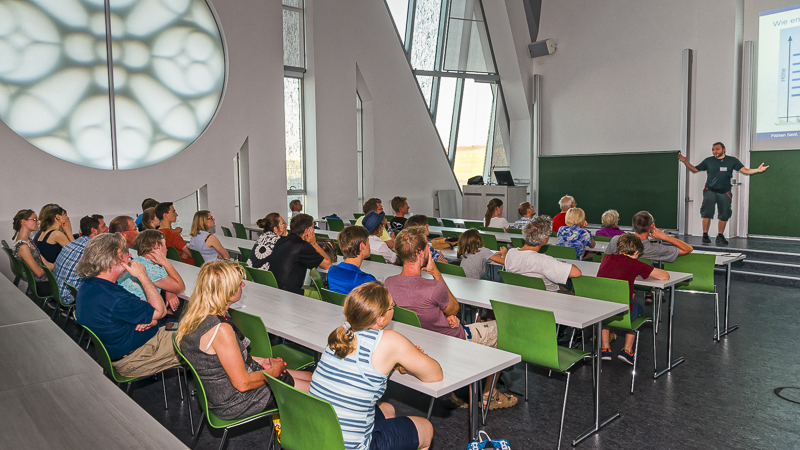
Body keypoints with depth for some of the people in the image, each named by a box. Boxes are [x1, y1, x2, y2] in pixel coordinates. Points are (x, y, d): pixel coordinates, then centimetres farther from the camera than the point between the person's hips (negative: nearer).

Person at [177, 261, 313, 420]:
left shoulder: (197, 316, -1)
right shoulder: (221, 329, -32)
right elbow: (243, 383, -26)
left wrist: (260, 361, 6)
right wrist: (275, 371, -9)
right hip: (237, 404, -9)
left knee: (310, 376, 14)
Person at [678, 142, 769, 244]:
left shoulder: (732, 160, 7)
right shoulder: (708, 161, 7)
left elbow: (745, 170, 4)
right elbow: (695, 169, 10)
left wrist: (757, 170, -11)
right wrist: (685, 161, -2)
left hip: (724, 192, 2)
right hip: (710, 191, -1)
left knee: (724, 215, 4)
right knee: (707, 212, -14)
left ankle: (720, 236, 17)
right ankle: (705, 235, -7)